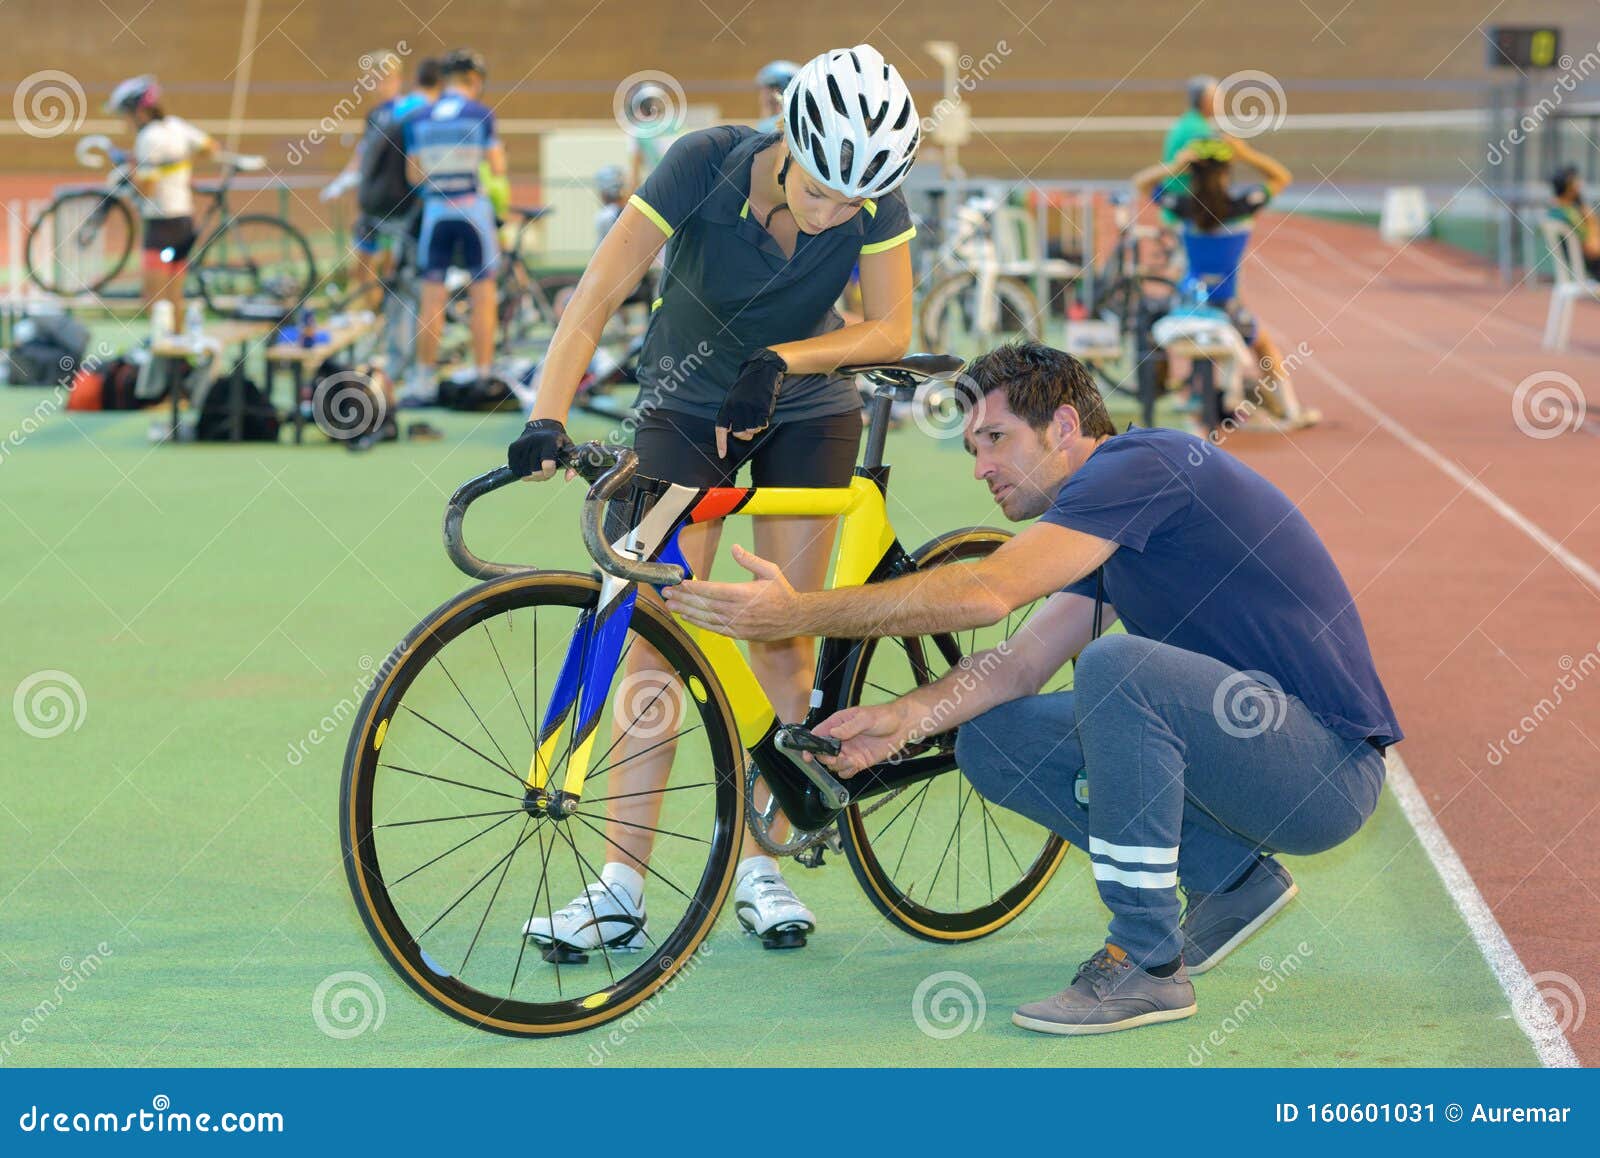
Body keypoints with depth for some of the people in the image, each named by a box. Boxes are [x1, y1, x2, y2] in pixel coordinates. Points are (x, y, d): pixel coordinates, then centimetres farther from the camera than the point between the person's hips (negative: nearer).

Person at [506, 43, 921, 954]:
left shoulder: (875, 202, -23)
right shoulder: (708, 164, -28)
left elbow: (891, 330, -18)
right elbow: (598, 295, -29)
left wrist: (782, 358, -33)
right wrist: (548, 417, -40)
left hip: (805, 410, 1)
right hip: (684, 407, -1)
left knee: (781, 635, -3)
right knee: (658, 632, -9)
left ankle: (759, 863, 8)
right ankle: (622, 887, -11)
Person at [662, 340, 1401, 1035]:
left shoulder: (1140, 465, -16)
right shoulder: (1113, 520, 14)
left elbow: (985, 594, -27)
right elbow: (1021, 663, 8)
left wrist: (799, 613, -25)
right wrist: (902, 718, -10)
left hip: (1329, 766, -9)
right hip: (1250, 756, 9)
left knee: (1117, 666, -33)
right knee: (991, 739, 4)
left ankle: (1147, 964, -21)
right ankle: (1234, 878, 12)